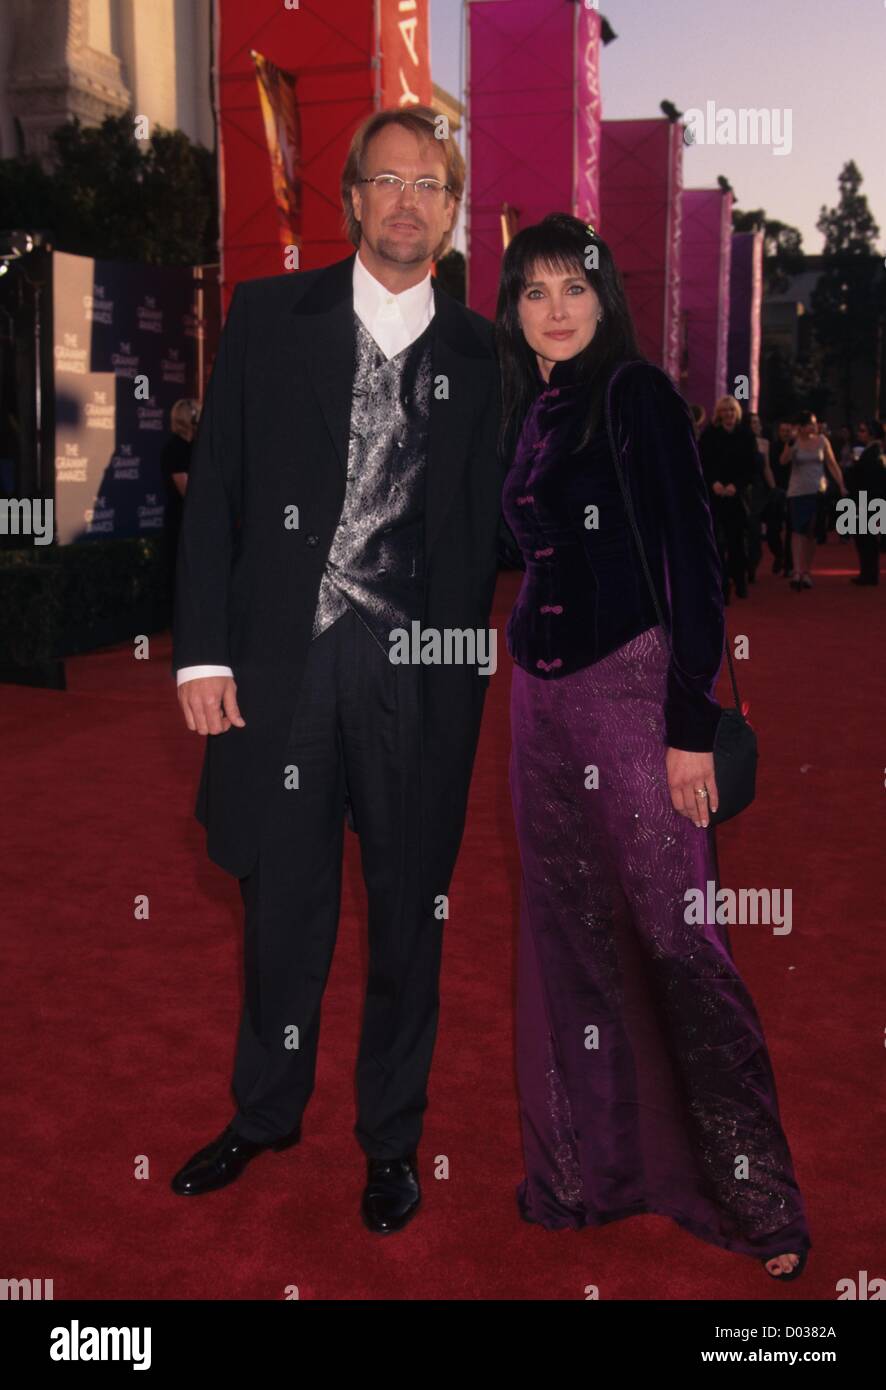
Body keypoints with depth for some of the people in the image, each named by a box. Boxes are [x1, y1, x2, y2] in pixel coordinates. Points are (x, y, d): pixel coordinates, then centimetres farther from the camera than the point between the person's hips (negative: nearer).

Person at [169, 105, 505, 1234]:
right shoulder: (268, 317, 5)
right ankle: (265, 1113, 35)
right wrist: (203, 650, -4)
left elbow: (489, 523, 6)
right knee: (281, 905, 12)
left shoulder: (480, 354, 6)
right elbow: (214, 488, 3)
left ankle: (391, 1134, 30)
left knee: (409, 910, 10)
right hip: (281, 655, 0)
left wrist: (477, 663, -2)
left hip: (420, 669, 0)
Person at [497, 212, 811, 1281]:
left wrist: (692, 727, -17)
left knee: (674, 935, -6)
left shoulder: (639, 397, -6)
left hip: (633, 689, -7)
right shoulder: (528, 413, 14)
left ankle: (759, 1198, 9)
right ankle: (588, 1169, 24)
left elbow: (694, 563, -12)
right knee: (568, 933, 10)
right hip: (541, 691, 7)